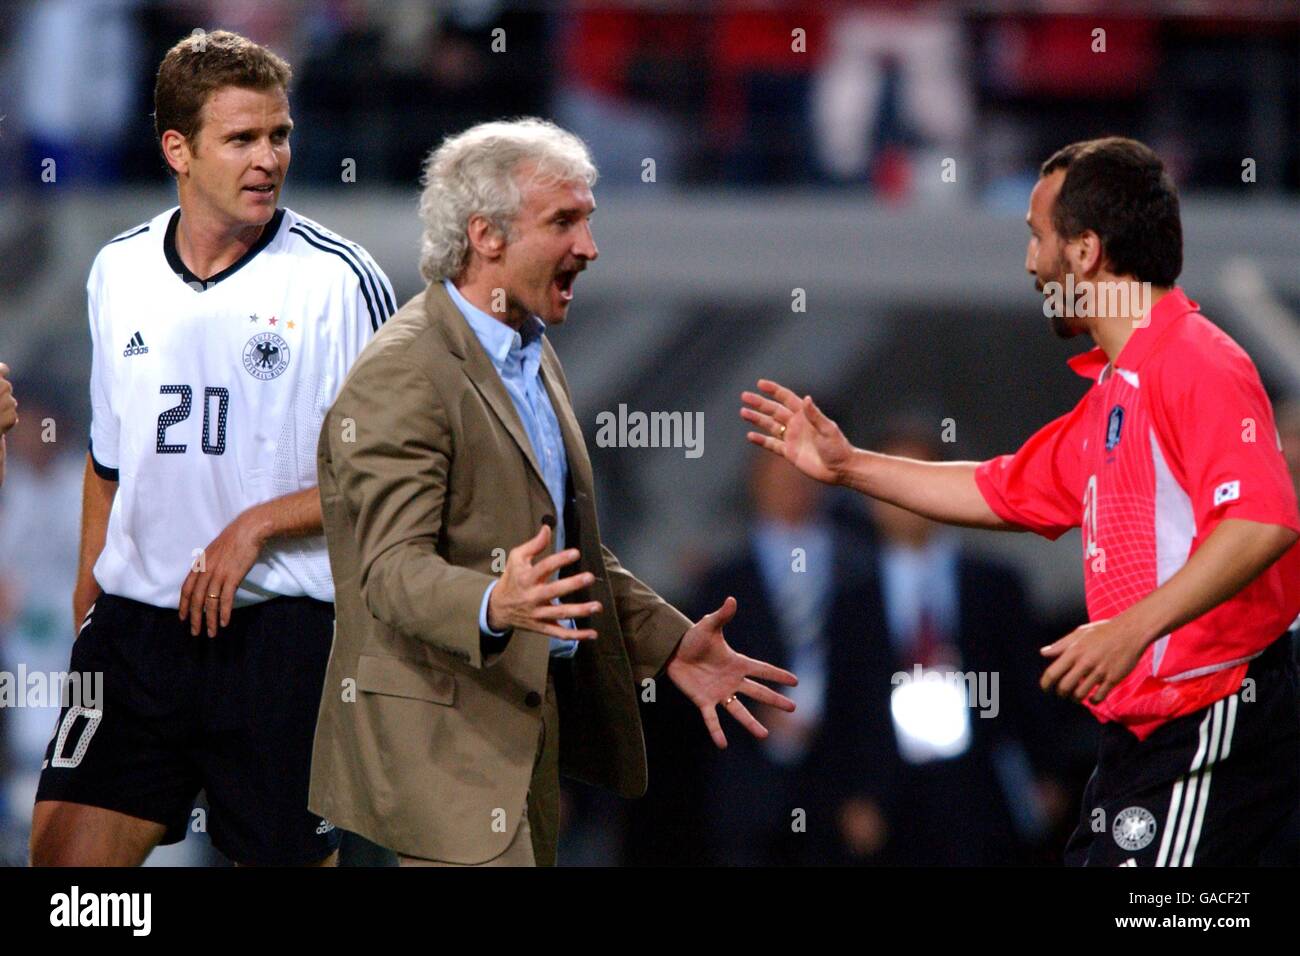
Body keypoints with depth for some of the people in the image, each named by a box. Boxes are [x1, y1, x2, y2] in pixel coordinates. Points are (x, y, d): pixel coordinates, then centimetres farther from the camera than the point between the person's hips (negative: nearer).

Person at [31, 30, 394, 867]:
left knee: (285, 852, 3)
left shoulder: (340, 280, -4)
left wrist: (256, 527, -13)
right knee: (64, 847, -8)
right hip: (133, 625, 3)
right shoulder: (118, 274, 10)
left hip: (279, 634, -3)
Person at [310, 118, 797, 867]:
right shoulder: (401, 380, -17)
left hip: (529, 723, 10)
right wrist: (494, 606, -43)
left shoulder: (532, 354, 16)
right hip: (445, 738, -10)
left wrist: (668, 641, 14)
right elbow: (394, 566, -24)